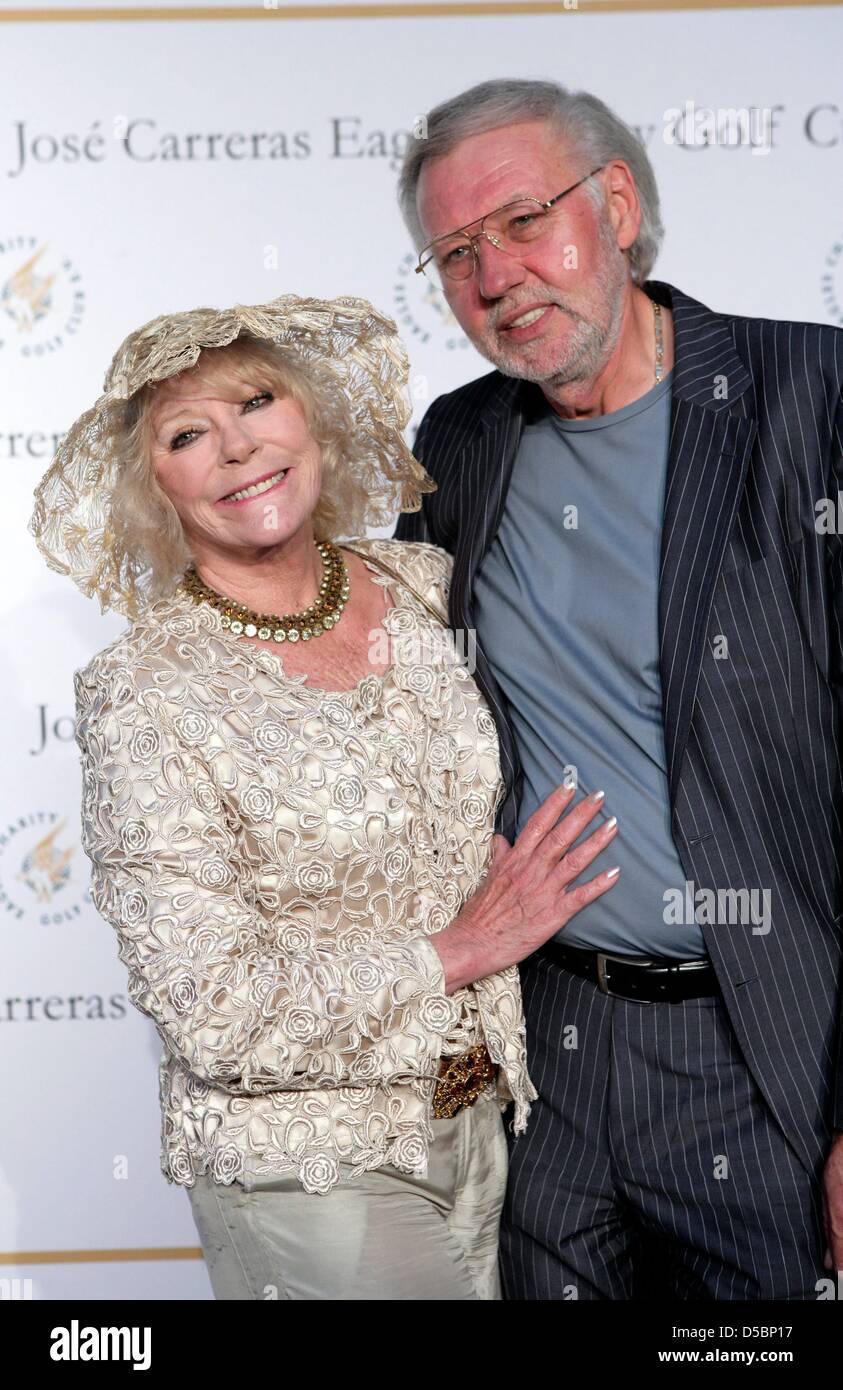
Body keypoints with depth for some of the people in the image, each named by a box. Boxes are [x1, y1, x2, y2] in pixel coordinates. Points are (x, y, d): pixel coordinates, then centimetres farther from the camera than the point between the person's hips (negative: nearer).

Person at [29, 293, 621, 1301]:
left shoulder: (428, 586, -2)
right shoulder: (144, 697, -19)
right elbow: (216, 1013, -21)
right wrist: (457, 952, -15)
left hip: (478, 1119, 6)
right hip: (304, 1169, -5)